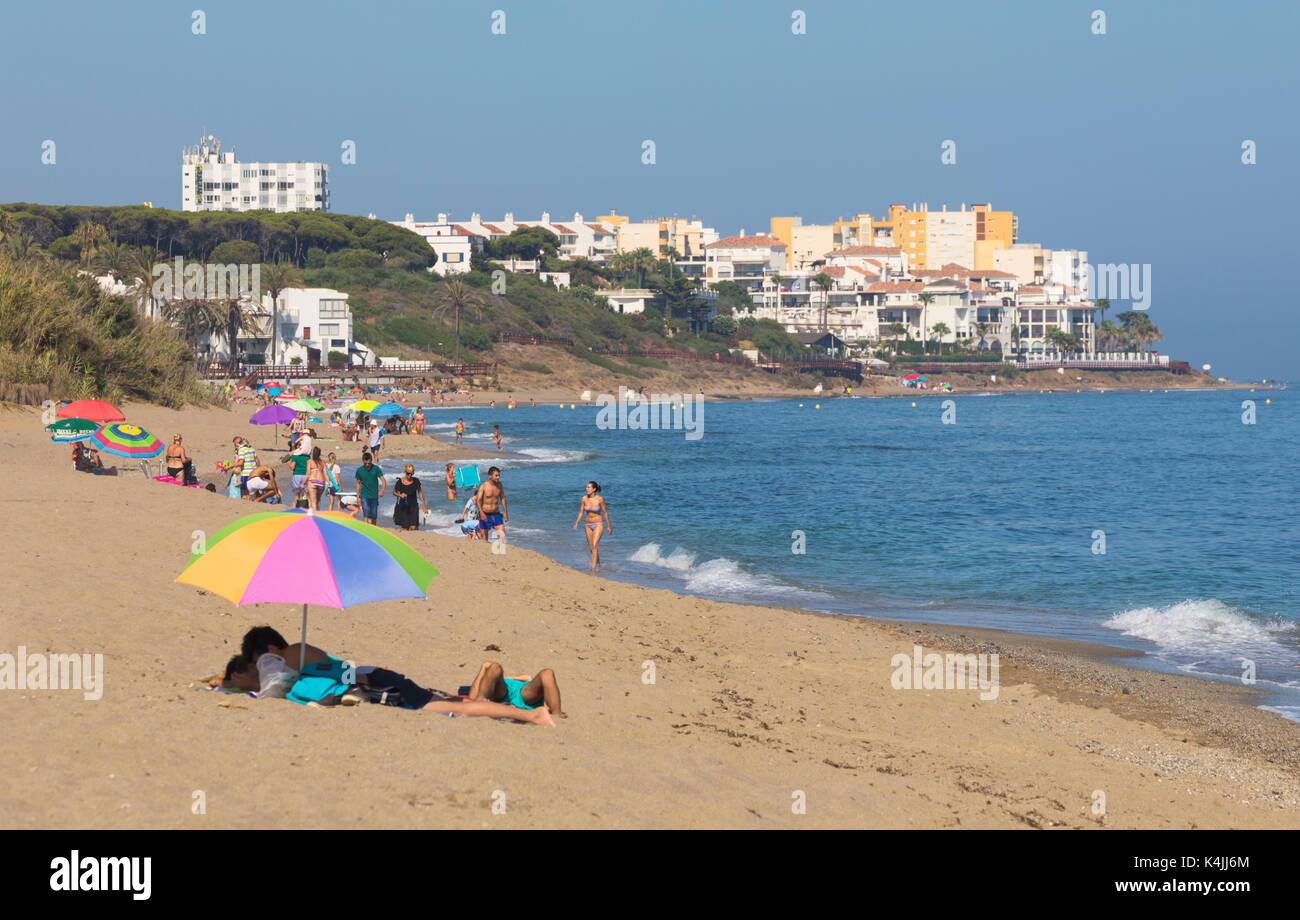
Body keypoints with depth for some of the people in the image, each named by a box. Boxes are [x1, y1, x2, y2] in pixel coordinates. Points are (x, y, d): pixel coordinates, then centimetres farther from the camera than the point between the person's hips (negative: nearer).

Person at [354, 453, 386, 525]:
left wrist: (382, 490, -27)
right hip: (364, 495, -1)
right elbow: (358, 483, 8)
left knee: (374, 515, 8)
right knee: (366, 514, -15)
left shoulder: (376, 469, -7)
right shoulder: (359, 470, -3)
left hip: (374, 495, 1)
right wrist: (357, 496, 6)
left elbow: (383, 481, -9)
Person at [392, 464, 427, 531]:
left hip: (413, 506, 1)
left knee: (413, 528, -12)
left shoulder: (416, 481, -3)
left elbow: (420, 493, 8)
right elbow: (394, 492, 7)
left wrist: (424, 505, 7)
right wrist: (400, 495, -15)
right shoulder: (400, 482, -7)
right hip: (403, 507, -1)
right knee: (405, 528, -6)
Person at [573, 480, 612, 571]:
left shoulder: (600, 499, -15)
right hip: (588, 525, 5)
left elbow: (605, 512, -6)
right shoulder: (584, 498, -5)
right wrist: (576, 524, -6)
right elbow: (581, 512, 4)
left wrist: (609, 526, 1)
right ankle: (598, 562, 41)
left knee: (594, 546, -19)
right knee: (591, 548, 13)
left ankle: (593, 568, -21)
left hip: (598, 525, -5)